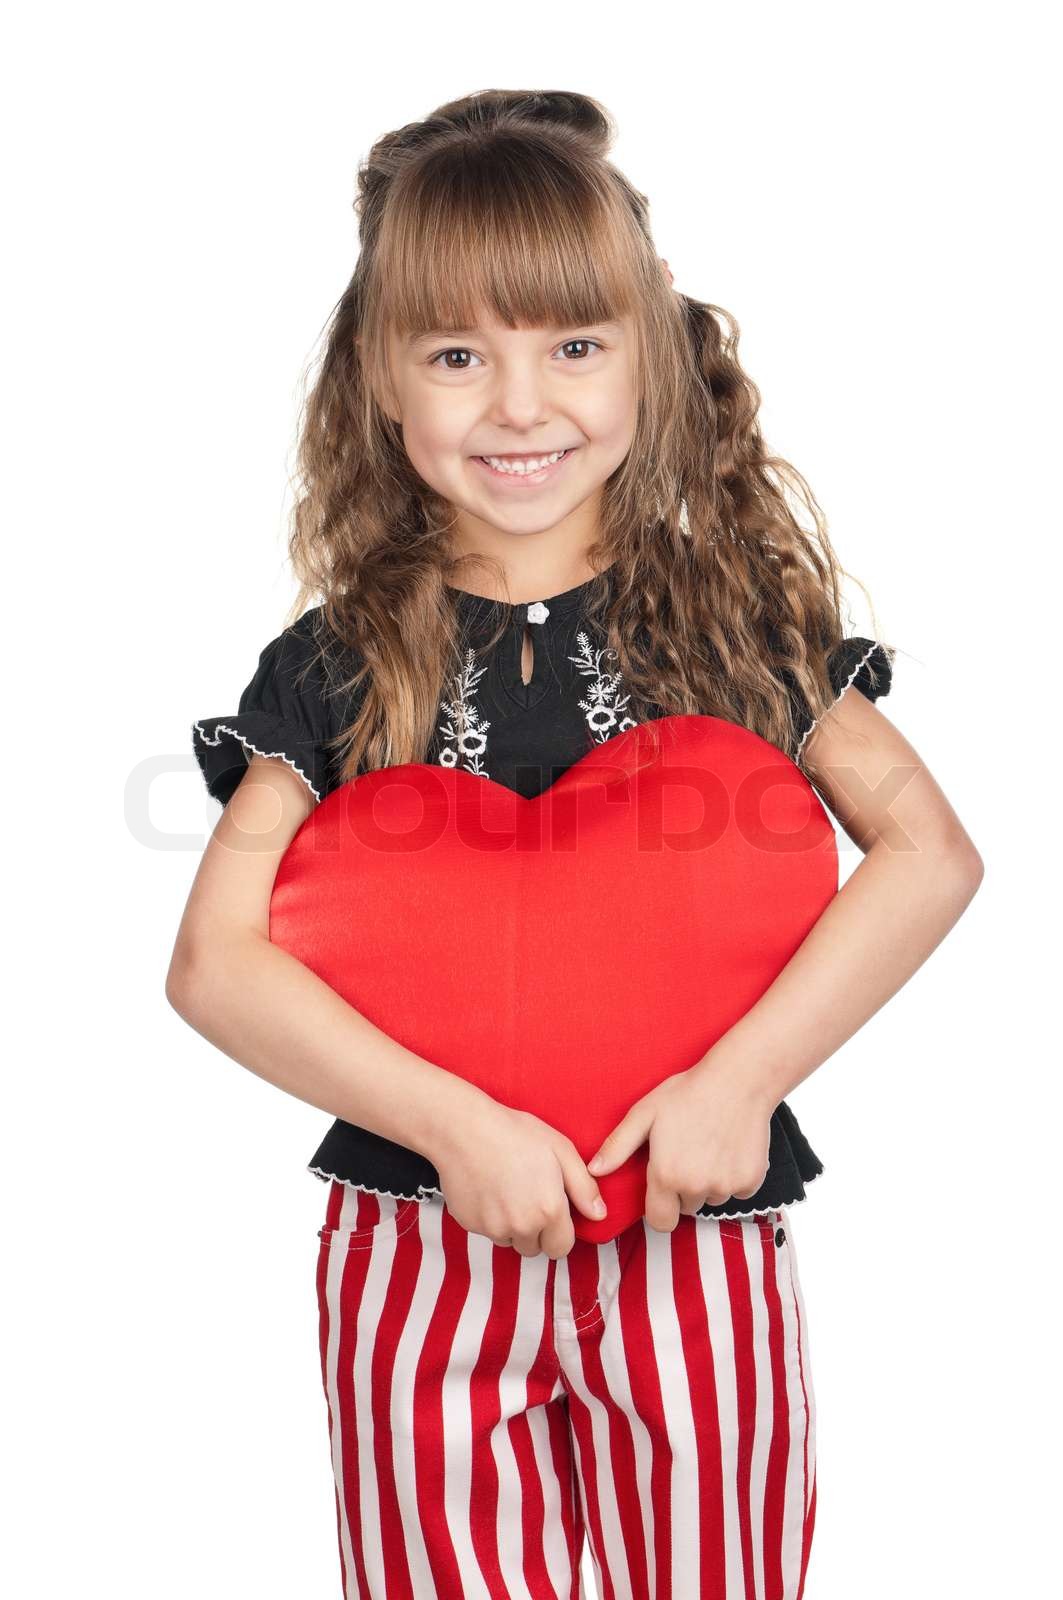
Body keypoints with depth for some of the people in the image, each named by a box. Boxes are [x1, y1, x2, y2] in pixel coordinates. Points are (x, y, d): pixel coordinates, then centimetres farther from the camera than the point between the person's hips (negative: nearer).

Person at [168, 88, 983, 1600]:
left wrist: (744, 1076, -16)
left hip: (696, 1239, 0)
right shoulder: (339, 663, -1)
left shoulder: (735, 608, 0)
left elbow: (931, 849, -5)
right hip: (422, 1246, 0)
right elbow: (214, 960, -5)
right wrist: (457, 1123, -15)